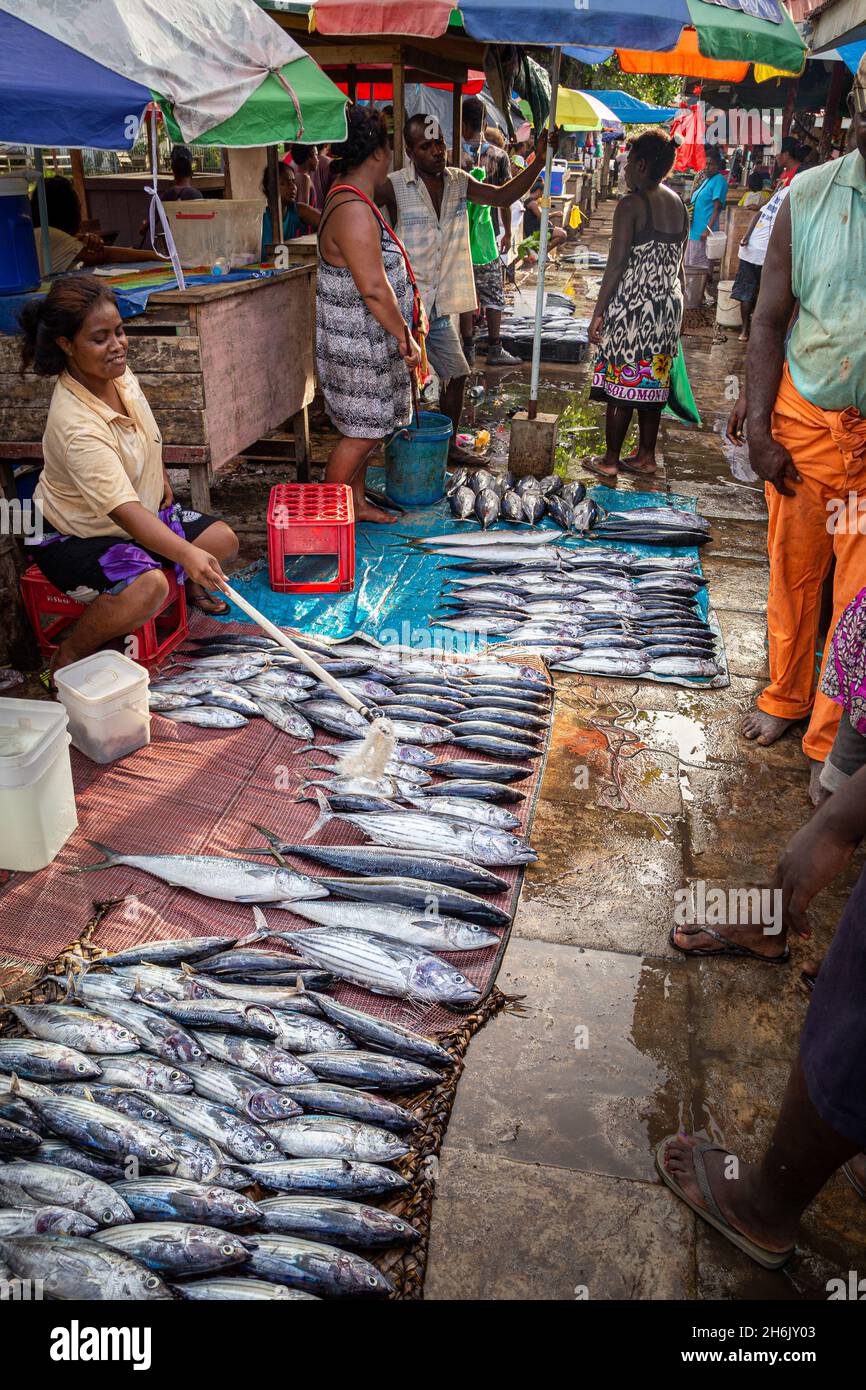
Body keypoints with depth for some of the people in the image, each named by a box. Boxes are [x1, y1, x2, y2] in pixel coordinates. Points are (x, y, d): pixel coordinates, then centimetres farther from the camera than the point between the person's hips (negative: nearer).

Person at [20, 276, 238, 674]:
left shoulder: (118, 373, -9)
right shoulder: (75, 425, -35)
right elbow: (125, 511, -43)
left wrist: (161, 479, 17)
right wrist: (187, 554, -54)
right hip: (74, 535, -8)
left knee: (222, 540, -2)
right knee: (147, 586, -35)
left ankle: (190, 589, 32)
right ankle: (69, 655, -11)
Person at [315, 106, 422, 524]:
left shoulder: (345, 195, 12)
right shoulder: (355, 211, -24)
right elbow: (374, 290, -27)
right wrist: (405, 337, -18)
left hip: (365, 339, 10)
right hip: (359, 344, -10)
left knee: (366, 428, 18)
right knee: (361, 433, -1)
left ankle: (357, 504, 30)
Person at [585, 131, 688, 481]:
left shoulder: (631, 205, -12)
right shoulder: (677, 205, 10)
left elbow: (616, 265, -15)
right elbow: (679, 264, 14)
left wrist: (598, 313, -12)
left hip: (632, 305, -7)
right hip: (668, 307, 7)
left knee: (621, 384, 0)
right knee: (652, 381, 13)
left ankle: (609, 462, 7)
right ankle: (646, 456, 21)